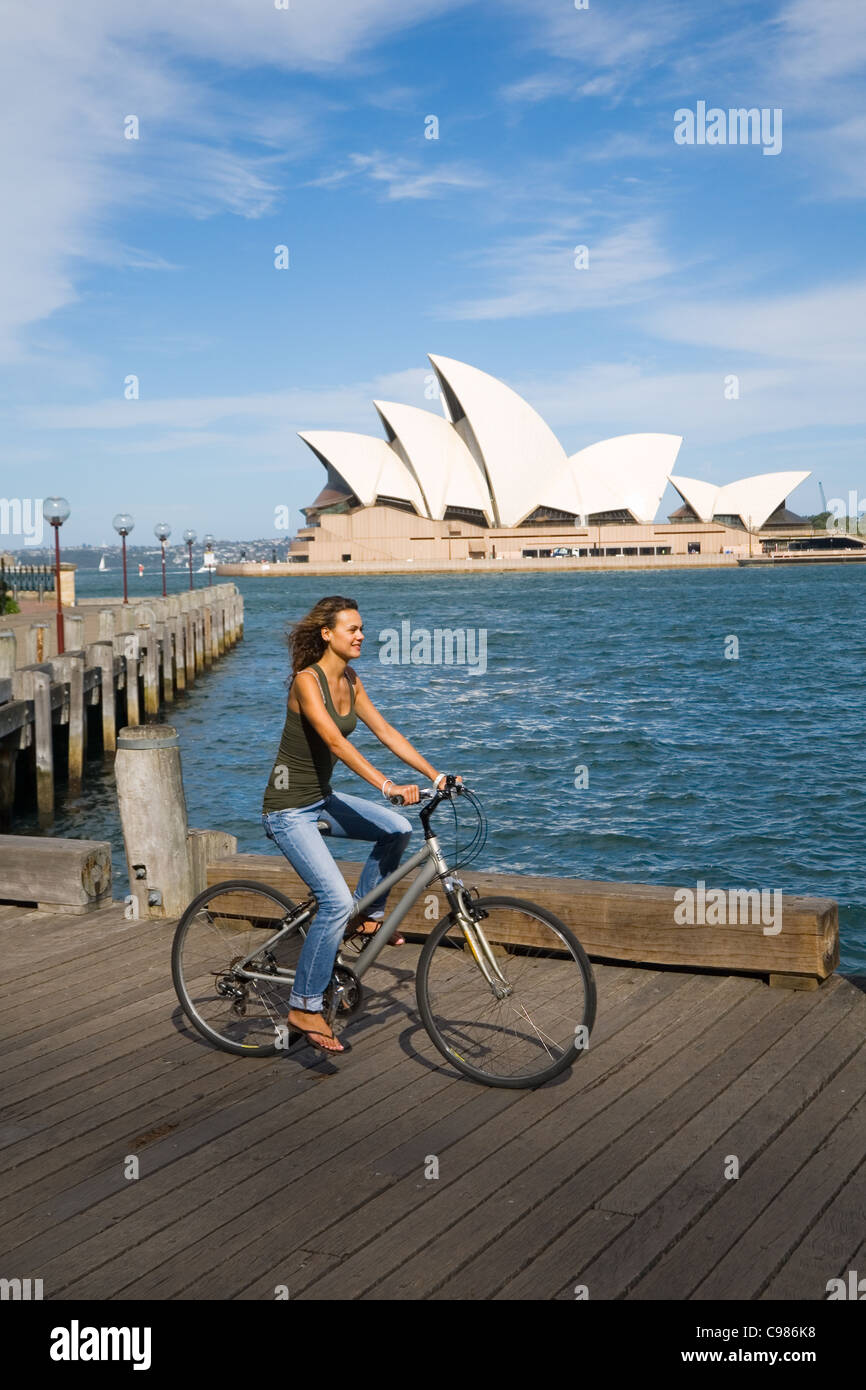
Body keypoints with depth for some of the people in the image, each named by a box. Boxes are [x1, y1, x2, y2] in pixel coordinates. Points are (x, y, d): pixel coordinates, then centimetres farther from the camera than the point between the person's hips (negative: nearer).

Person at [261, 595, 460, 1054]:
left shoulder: (349, 681, 5)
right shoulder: (306, 680, -21)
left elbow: (386, 731, 5)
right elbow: (335, 741, -33)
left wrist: (435, 774, -3)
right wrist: (387, 786, -42)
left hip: (321, 799, 8)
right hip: (289, 809, -8)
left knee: (397, 829, -6)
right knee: (336, 900, -18)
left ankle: (368, 915, 15)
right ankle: (304, 1007, -6)